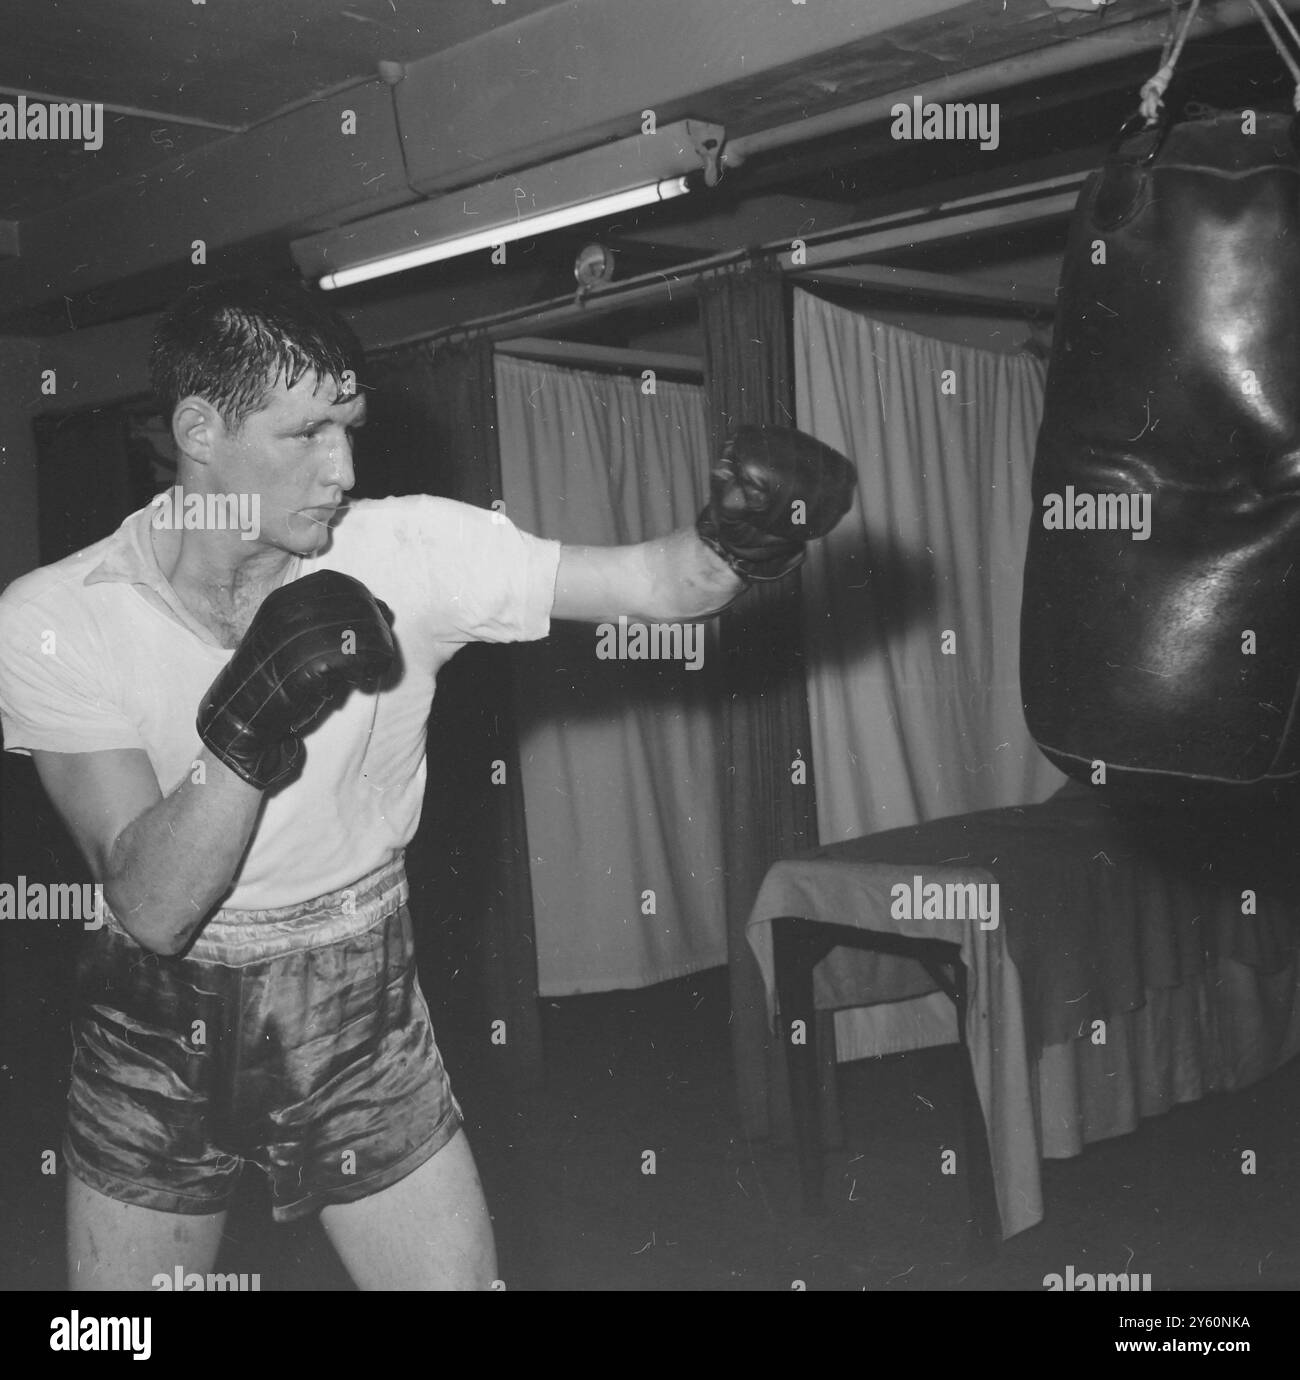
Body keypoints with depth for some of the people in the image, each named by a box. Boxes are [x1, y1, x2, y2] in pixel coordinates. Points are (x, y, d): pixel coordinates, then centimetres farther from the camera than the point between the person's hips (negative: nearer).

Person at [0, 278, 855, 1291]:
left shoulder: (410, 552, -13)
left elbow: (658, 580, -16)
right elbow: (153, 906, -21)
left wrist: (742, 541, -38)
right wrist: (250, 725, -34)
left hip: (360, 1016, 0)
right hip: (156, 1036, 1)